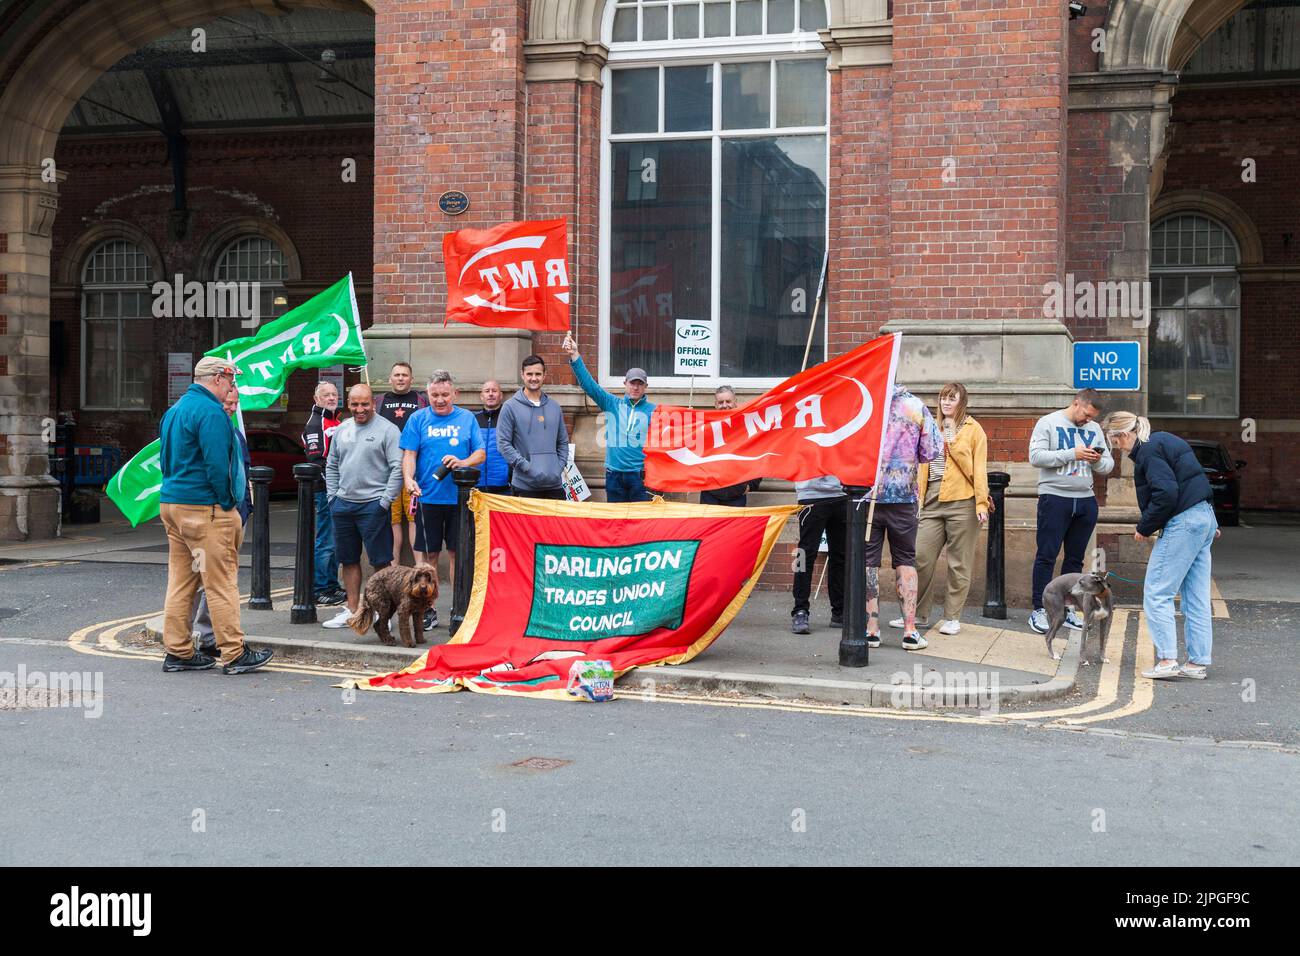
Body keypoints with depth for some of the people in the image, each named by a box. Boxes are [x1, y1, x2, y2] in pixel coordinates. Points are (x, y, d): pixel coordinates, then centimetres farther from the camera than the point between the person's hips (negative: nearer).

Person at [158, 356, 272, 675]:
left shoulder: (174, 410, 17)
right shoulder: (210, 412, -14)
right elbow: (217, 465, -20)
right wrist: (227, 504, -9)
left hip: (171, 502, 10)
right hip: (204, 507, -10)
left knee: (180, 579, 12)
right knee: (222, 582, -5)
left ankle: (178, 651, 15)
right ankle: (234, 654, -1)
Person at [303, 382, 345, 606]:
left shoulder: (336, 422, 20)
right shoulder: (315, 423, -9)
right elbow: (316, 460, -18)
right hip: (325, 490, -9)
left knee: (336, 541, 14)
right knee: (326, 542, -7)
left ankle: (332, 585, 21)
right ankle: (319, 590, -2)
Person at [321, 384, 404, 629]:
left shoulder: (387, 430, -6)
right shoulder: (341, 430, 13)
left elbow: (398, 468, -11)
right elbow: (331, 465, 21)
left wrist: (385, 501, -14)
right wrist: (332, 496, 11)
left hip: (373, 505, -6)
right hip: (343, 503, 6)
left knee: (381, 561, -3)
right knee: (349, 560, 12)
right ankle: (352, 611, 21)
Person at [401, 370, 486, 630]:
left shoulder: (467, 418, 8)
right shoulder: (418, 419, 6)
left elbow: (481, 453, 5)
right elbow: (409, 455, 1)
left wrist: (463, 462, -15)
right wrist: (409, 479, -17)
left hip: (460, 497, 0)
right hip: (428, 498, 0)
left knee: (459, 553, 4)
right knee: (428, 554, 4)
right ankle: (427, 610, 12)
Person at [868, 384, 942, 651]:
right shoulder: (915, 406, -1)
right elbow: (931, 451, -2)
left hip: (865, 491, -1)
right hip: (904, 495, 1)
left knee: (867, 560, 7)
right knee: (905, 560, 11)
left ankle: (871, 629, 7)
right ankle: (910, 630, 7)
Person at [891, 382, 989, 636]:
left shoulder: (973, 429, 3)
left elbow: (979, 469, -2)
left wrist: (981, 504, -9)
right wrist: (918, 498, 11)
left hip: (961, 501, -4)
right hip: (932, 501, 4)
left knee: (959, 563, 3)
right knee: (921, 557, -1)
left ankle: (951, 617, 12)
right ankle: (919, 615, 11)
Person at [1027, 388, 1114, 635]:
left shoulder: (1095, 429, 14)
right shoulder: (1048, 423, -1)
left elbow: (1108, 465, 15)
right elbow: (1036, 457, -13)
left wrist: (1099, 461, -8)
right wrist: (1072, 454, -17)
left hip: (1086, 501, 5)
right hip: (1054, 499, -5)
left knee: (1075, 558, 10)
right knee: (1047, 556, -3)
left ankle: (1067, 609, 18)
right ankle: (1038, 610, 2)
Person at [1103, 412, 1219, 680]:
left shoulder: (1148, 450, -12)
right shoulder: (1165, 441, 18)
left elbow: (1166, 494, -22)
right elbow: (1193, 481, 22)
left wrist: (1144, 528, -10)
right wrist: (1209, 523, 25)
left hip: (1182, 523, -10)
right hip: (1205, 518, 10)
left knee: (1157, 593, -5)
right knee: (1196, 597, 10)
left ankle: (1167, 660, -9)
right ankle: (1198, 662, 13)